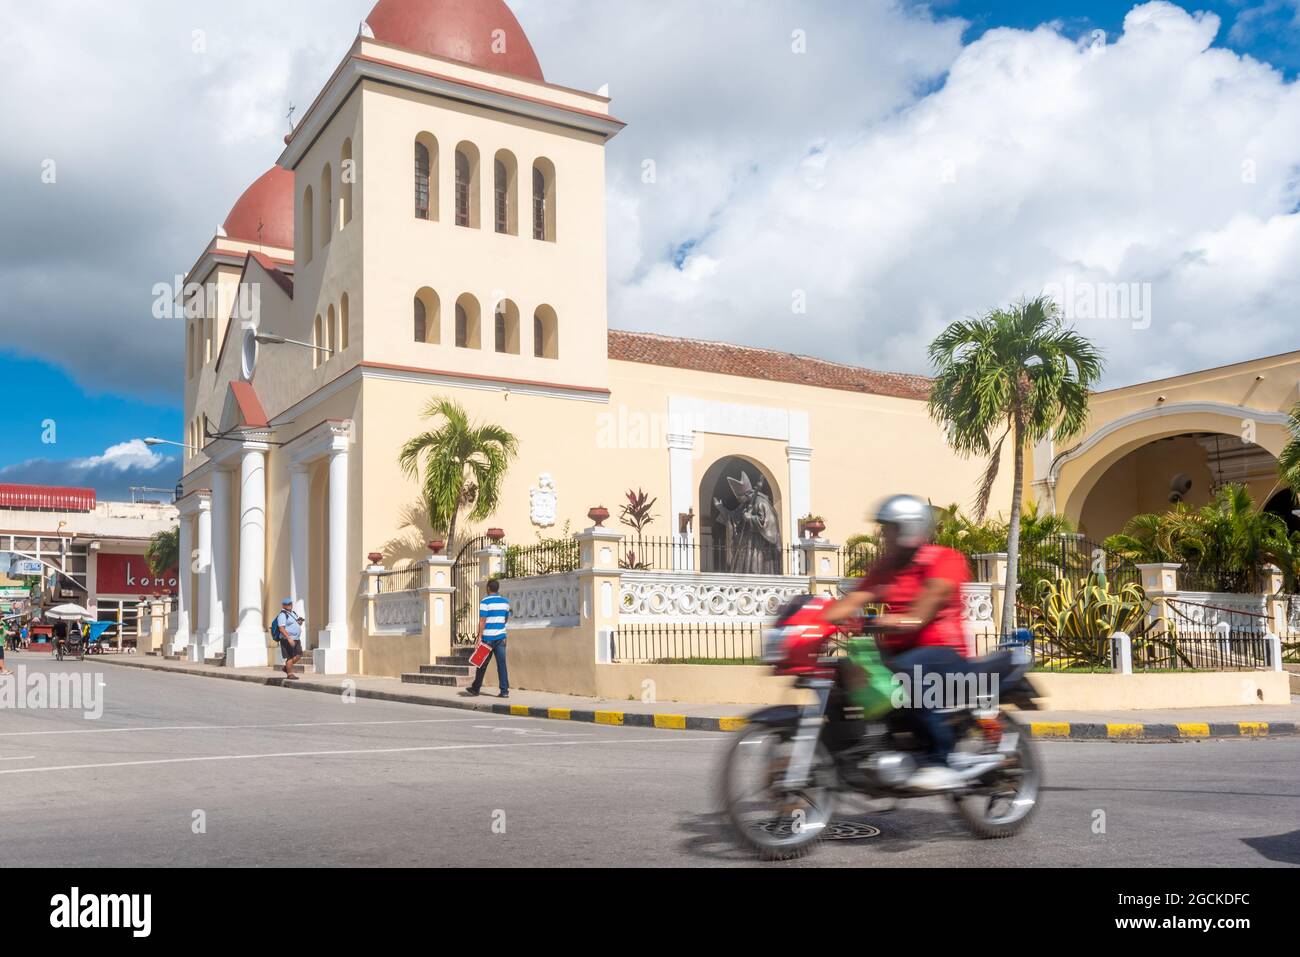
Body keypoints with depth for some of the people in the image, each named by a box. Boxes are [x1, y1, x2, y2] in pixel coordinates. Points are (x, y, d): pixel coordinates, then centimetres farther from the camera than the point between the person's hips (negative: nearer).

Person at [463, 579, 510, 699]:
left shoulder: (485, 602, -9)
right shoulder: (505, 602, 8)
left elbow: (482, 621, -13)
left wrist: (480, 636, -11)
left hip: (488, 638, -4)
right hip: (501, 637, 4)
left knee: (482, 665, 6)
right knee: (501, 664, 2)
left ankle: (475, 689, 17)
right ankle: (504, 690, -3)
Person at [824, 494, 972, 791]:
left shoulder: (946, 558, -3)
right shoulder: (885, 567, 17)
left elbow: (935, 594, -23)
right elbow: (855, 599, 4)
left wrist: (910, 620, -42)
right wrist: (820, 619, -14)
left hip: (943, 652, -7)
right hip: (896, 653, 7)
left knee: (907, 671, -37)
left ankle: (940, 761, -27)